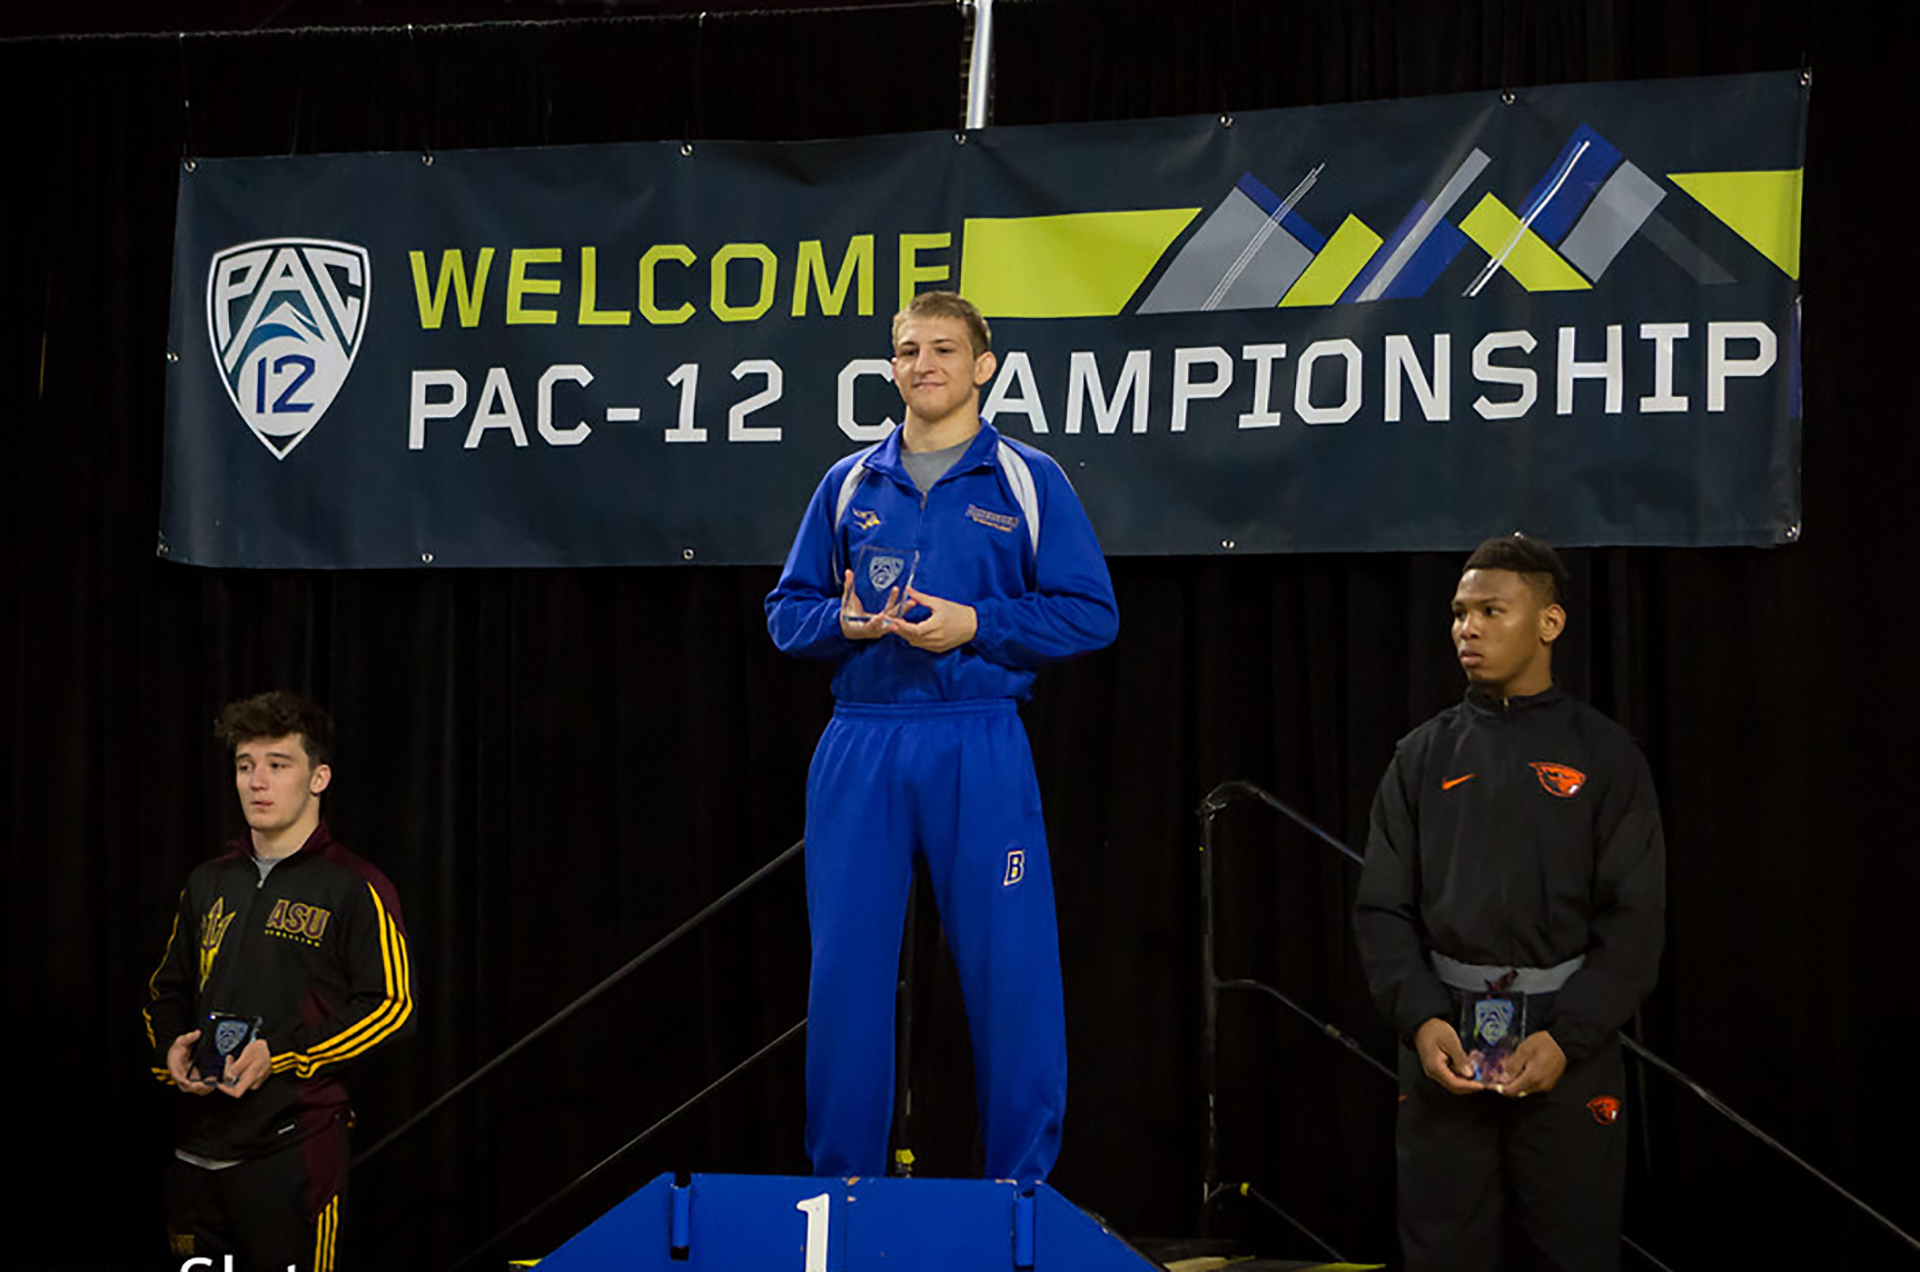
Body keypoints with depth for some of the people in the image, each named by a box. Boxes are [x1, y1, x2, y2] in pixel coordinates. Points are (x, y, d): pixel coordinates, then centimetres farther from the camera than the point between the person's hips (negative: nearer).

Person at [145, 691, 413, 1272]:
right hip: (198, 1151, 6)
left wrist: (282, 1054, -17)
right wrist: (170, 1047, 3)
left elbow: (391, 1004, -10)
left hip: (294, 1153, -6)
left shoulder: (353, 887, -5)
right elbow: (168, 988, 25)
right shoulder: (209, 884, 15)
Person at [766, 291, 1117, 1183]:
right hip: (860, 749, 3)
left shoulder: (1028, 481, 5)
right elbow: (786, 609, 16)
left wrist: (975, 625, -12)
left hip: (979, 750, -3)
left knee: (1010, 971, -3)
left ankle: (1021, 1185, 9)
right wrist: (843, 620, -6)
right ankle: (841, 1183, 14)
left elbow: (1091, 612, -1)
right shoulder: (848, 484, 14)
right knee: (845, 969, 3)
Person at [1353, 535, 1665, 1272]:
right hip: (1447, 1039, 2)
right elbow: (1383, 907, 5)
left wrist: (1566, 1036, -15)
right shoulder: (1424, 756, 9)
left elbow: (1634, 917, -4)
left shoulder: (1605, 756, 1)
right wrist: (1420, 1019, -11)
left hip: (1567, 1048, -2)